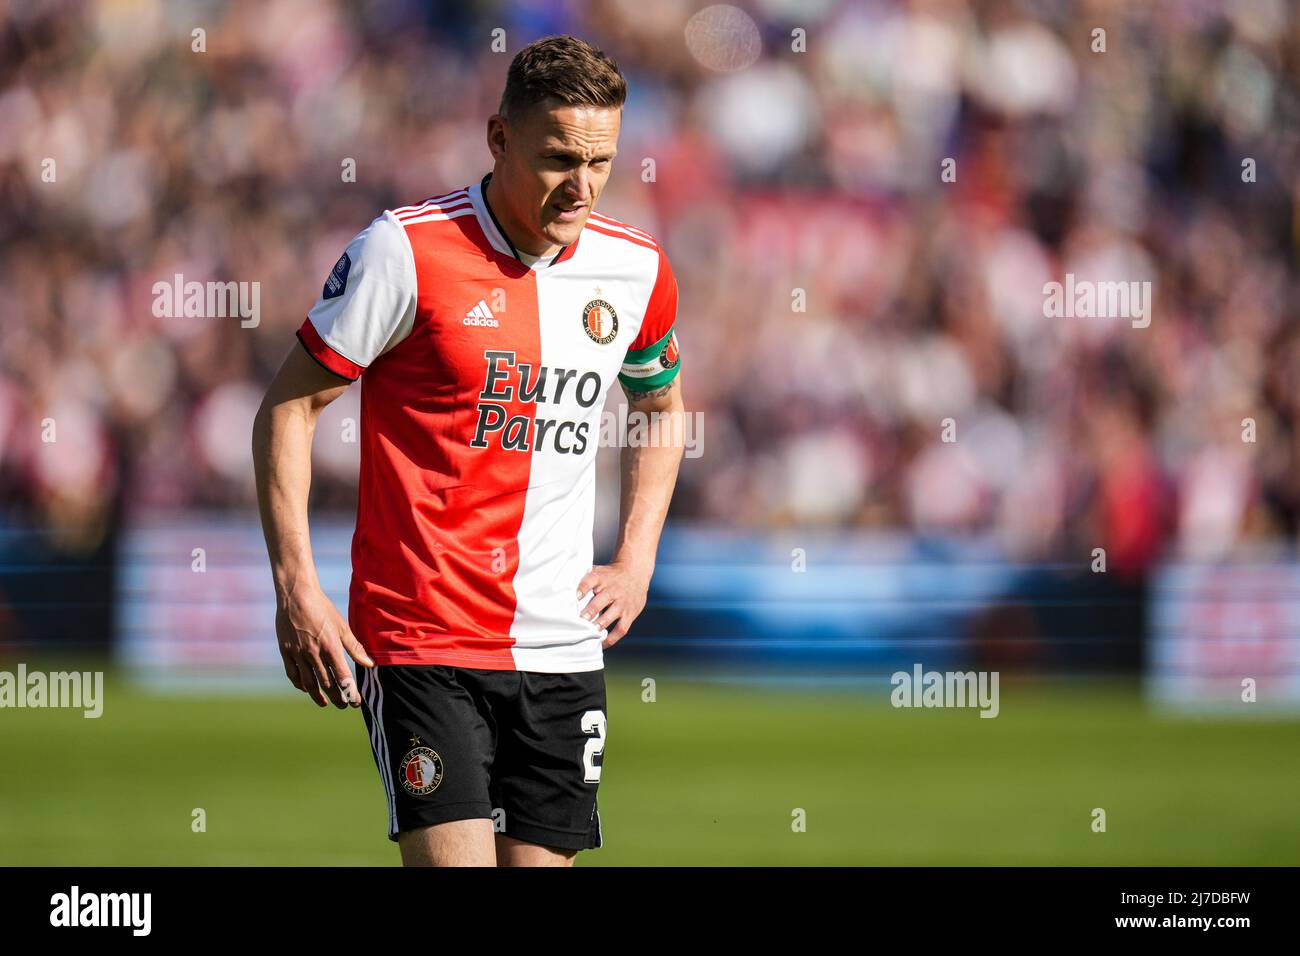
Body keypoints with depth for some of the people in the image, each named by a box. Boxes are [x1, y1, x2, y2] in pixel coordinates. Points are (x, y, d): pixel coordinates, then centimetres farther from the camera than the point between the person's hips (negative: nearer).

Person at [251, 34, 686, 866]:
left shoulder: (637, 269, 5)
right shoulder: (405, 251, -10)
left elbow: (663, 403, 26)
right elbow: (288, 408, -3)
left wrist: (635, 563, 14)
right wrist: (296, 587, -10)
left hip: (564, 646, 5)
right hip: (423, 641, -5)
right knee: (452, 857, -18)